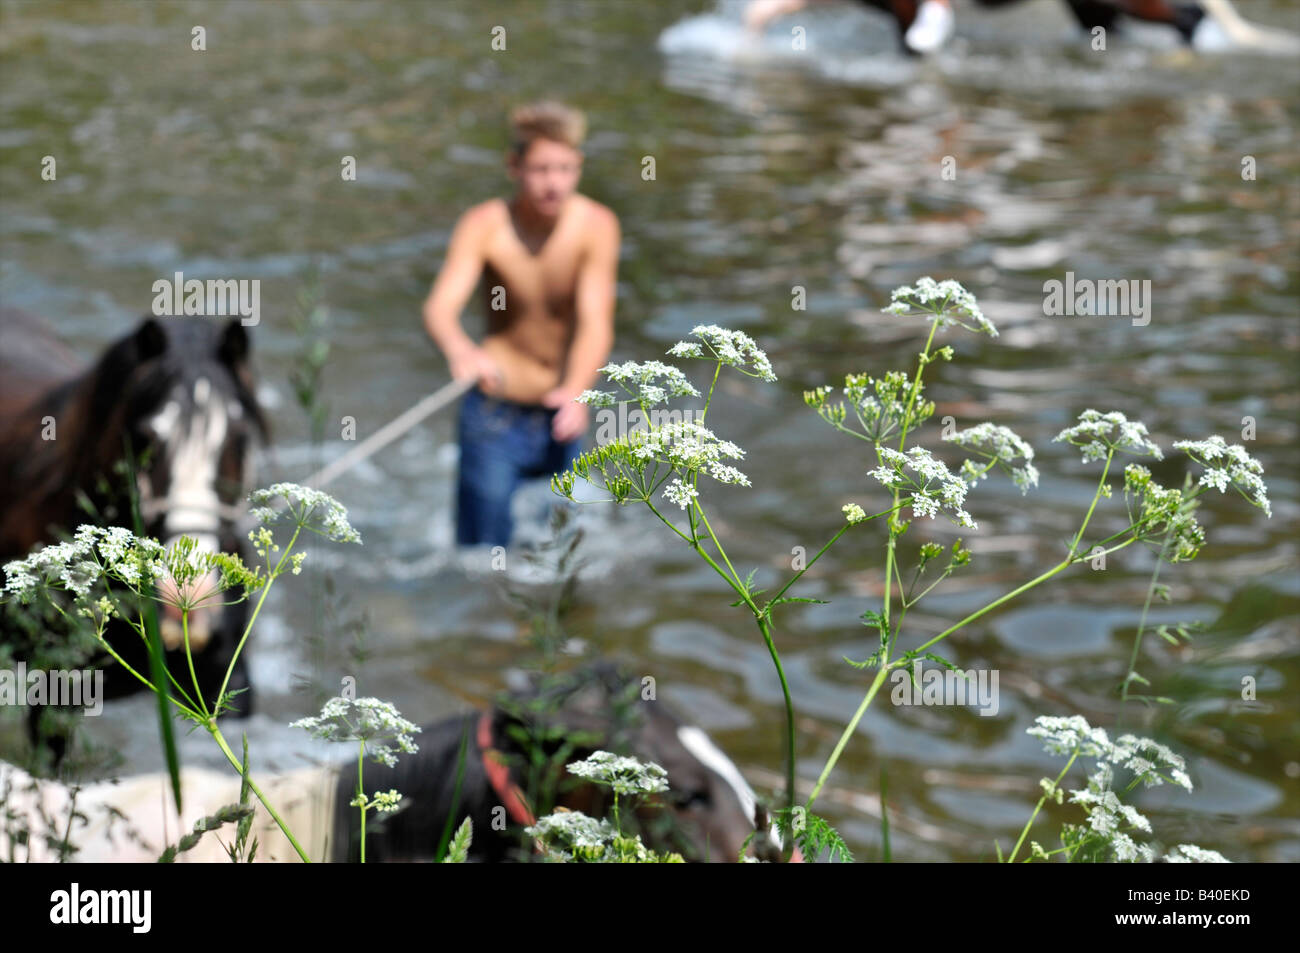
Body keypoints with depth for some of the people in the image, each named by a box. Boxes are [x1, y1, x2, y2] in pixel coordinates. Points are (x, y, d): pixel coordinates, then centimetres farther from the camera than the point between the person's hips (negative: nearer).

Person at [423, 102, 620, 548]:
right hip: (496, 413, -1)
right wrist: (462, 351, -52)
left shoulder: (596, 225, -12)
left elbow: (595, 323, -21)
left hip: (565, 413, 2)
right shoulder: (484, 226, -15)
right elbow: (439, 306, -28)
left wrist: (576, 392, -40)